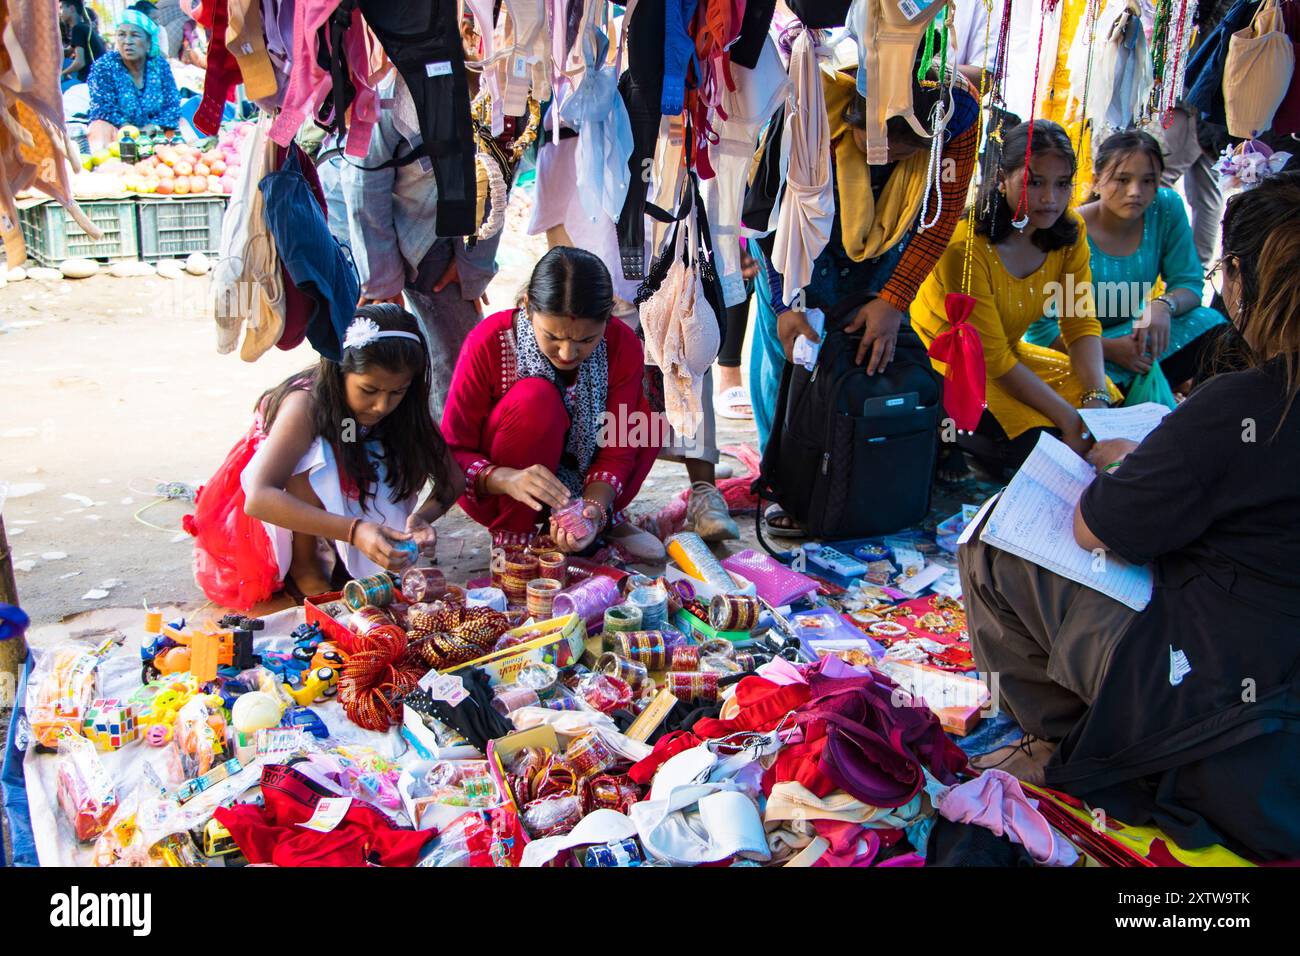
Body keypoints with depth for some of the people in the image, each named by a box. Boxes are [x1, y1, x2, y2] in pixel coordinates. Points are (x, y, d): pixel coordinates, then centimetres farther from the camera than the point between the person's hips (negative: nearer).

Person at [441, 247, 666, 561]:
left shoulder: (623, 345, -16)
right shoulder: (487, 343, -24)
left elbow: (616, 449, -14)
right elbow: (452, 453, -21)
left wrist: (594, 508, -35)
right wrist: (508, 480, -42)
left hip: (578, 484, 3)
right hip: (492, 491, -3)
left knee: (644, 411, -17)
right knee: (535, 399, -32)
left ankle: (610, 519, 1)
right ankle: (512, 535, -17)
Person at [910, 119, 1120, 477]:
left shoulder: (1070, 230, -6)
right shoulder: (966, 245, -27)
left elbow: (1082, 324, -4)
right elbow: (991, 357, -24)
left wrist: (1096, 399, -22)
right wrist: (1069, 419, -27)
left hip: (1009, 355, 8)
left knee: (1109, 401, -8)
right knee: (1036, 439, -28)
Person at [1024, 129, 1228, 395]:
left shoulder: (1167, 208, -6)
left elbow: (1189, 282, 1)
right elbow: (1040, 329, -19)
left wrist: (1164, 305, -24)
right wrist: (1108, 348, -30)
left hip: (1133, 331, 5)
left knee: (1212, 329, -17)